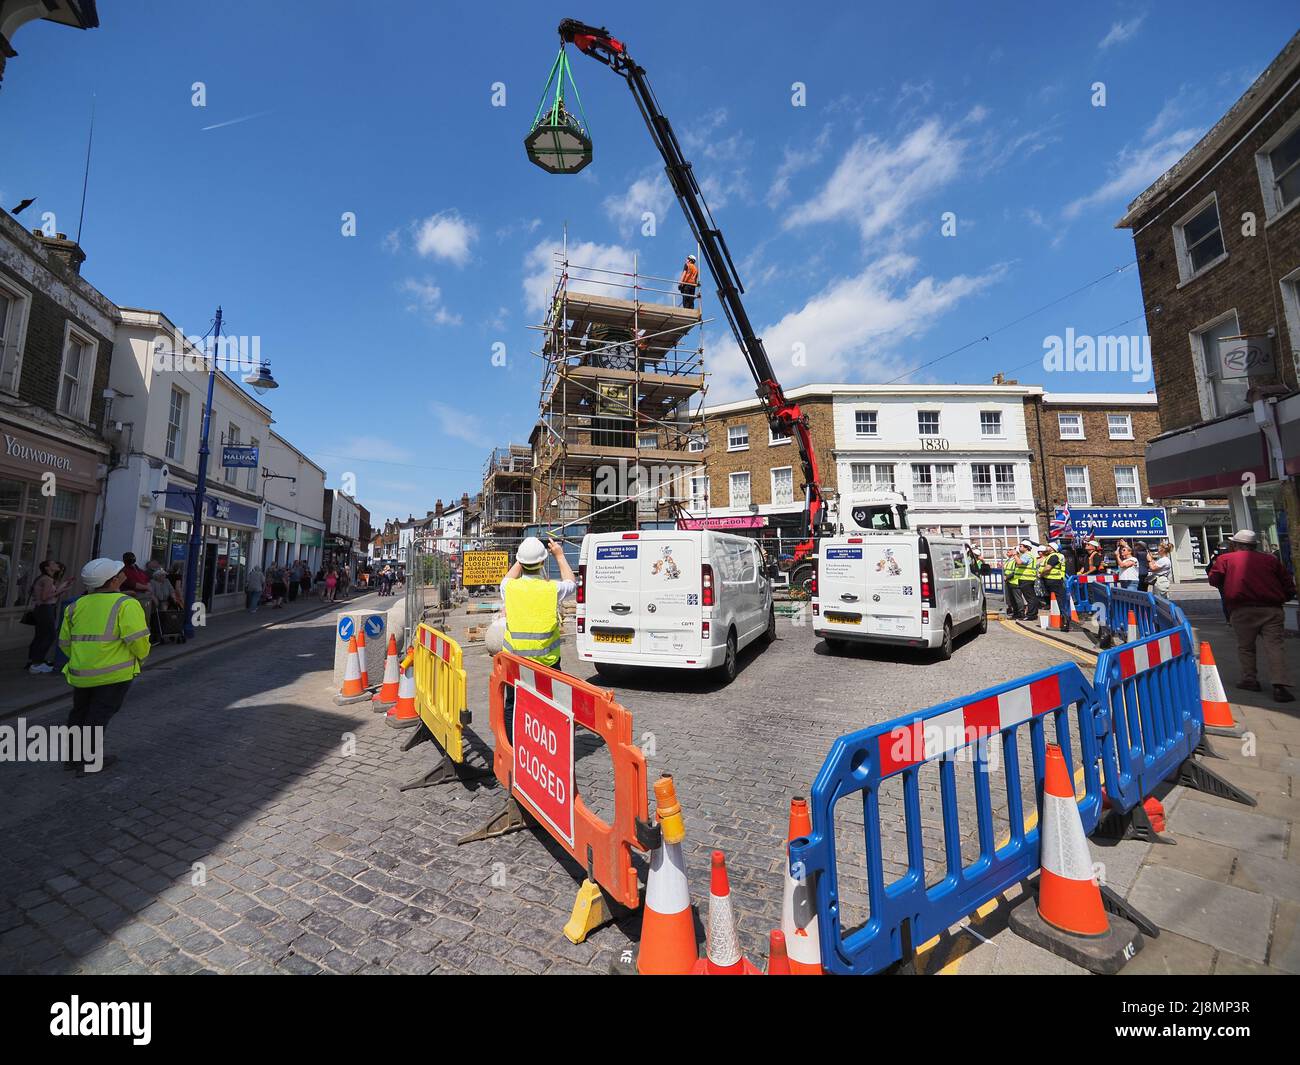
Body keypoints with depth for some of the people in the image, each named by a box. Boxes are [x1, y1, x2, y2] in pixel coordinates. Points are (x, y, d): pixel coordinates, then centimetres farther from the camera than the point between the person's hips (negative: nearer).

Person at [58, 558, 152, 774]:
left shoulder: (77, 606, 7)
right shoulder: (126, 604, -15)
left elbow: (65, 642, 13)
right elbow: (137, 639, -20)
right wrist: (142, 656, 0)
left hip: (80, 673, 6)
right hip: (114, 673, -6)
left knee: (79, 713, 22)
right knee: (99, 716, 3)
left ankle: (73, 756, 32)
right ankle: (89, 761, 8)